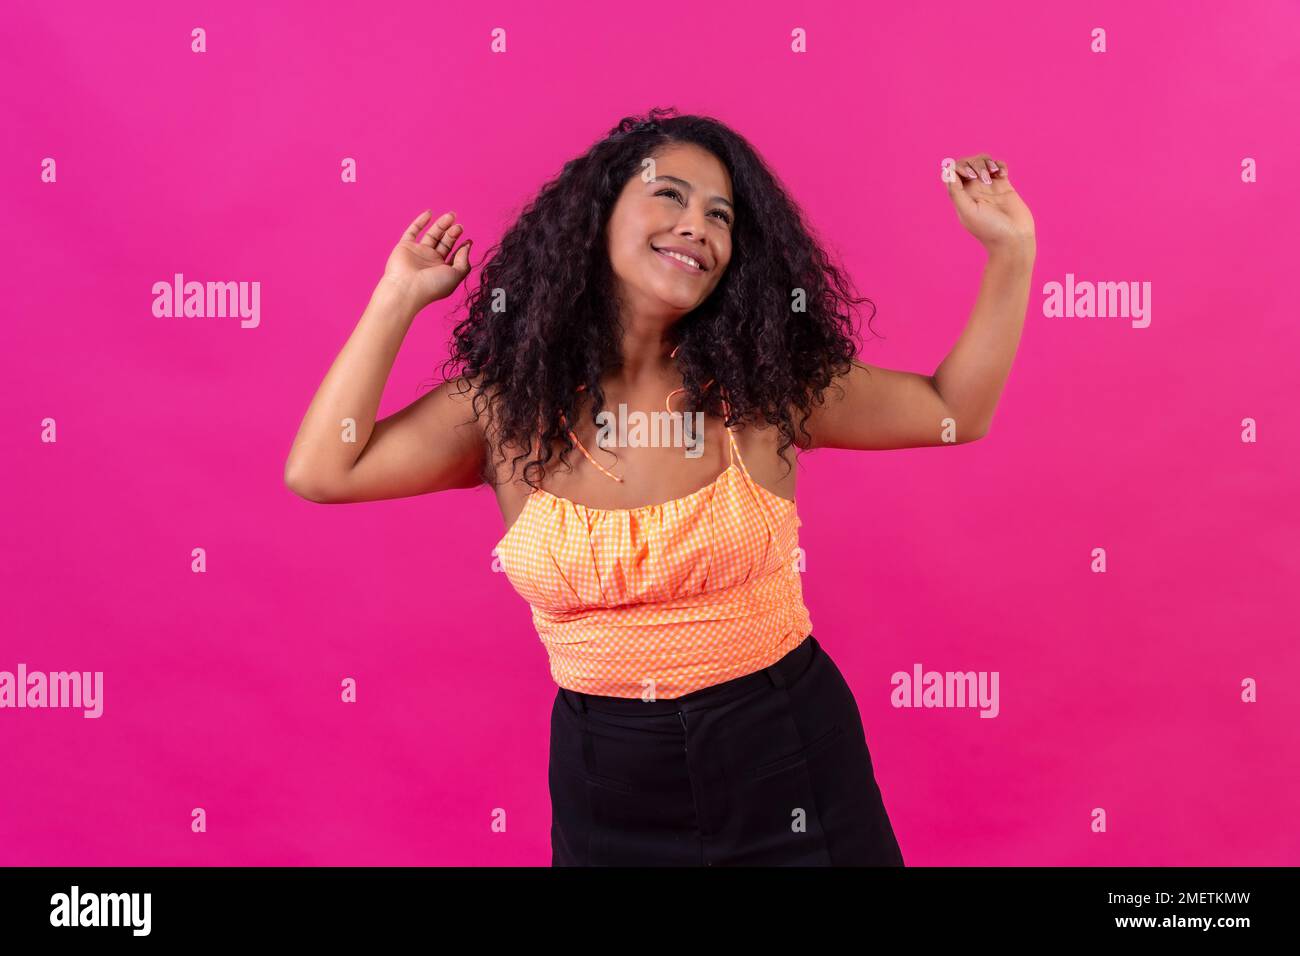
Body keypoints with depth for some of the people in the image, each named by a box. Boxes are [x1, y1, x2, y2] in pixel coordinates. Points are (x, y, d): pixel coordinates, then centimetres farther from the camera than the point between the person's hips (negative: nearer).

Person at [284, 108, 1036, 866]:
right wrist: (399, 298, -5)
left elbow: (955, 410, 2)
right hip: (609, 795, 0)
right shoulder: (507, 405, -5)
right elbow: (320, 470, -9)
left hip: (788, 763, 0)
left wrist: (1013, 250, -7)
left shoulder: (763, 390, -6)